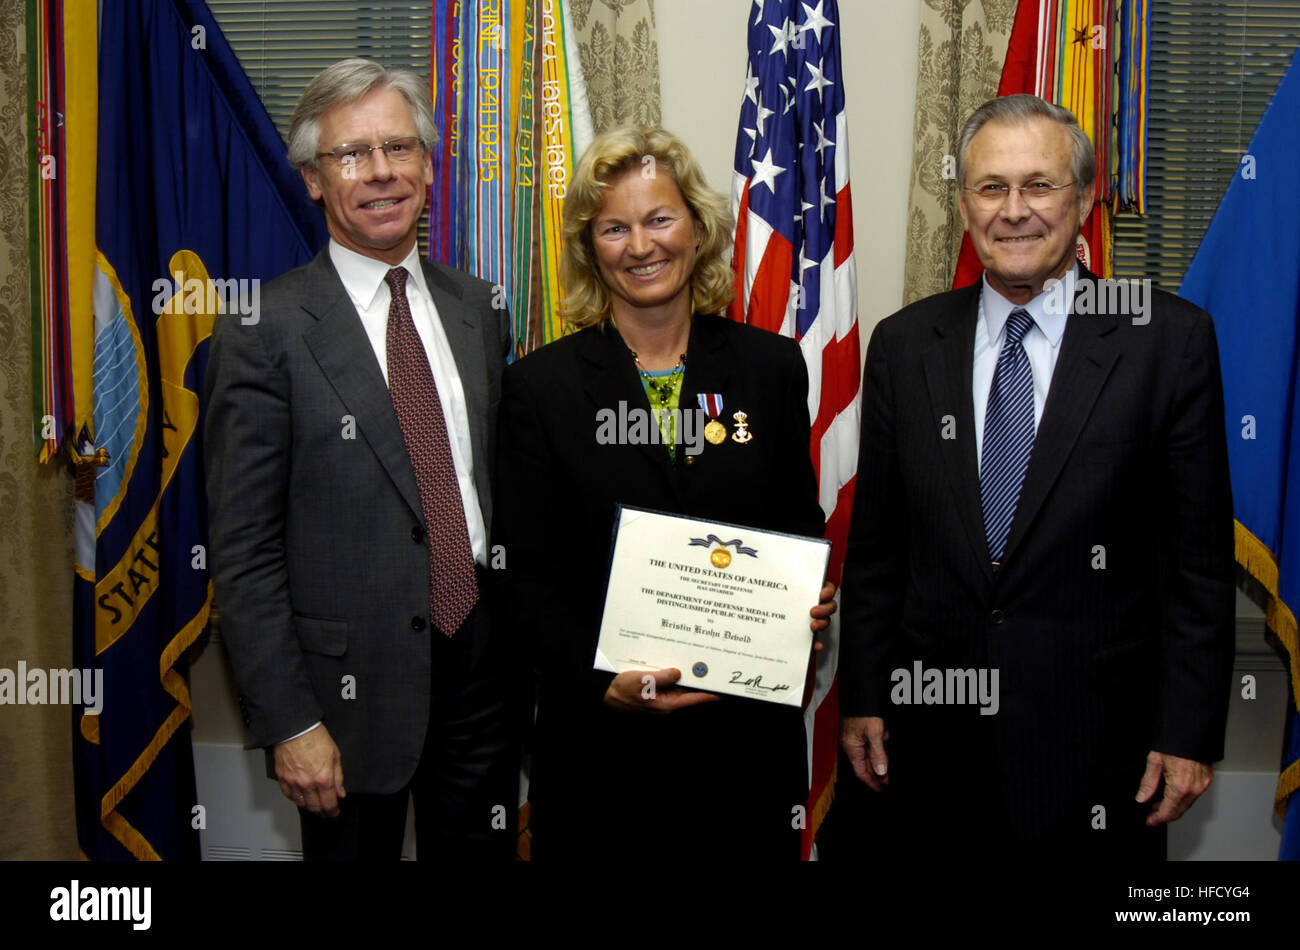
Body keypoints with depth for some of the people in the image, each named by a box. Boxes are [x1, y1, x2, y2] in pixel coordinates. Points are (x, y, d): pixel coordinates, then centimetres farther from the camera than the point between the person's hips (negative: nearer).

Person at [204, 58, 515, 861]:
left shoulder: (476, 306, 5)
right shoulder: (265, 333, -11)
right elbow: (244, 552, -11)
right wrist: (289, 723, -13)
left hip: (483, 661, 5)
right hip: (354, 682, -4)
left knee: (480, 853, 19)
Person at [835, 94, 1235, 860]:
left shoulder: (1169, 338, -5)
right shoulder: (904, 344, 3)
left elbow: (1201, 552, -4)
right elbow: (874, 544, 6)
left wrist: (1191, 730, -6)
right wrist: (862, 697, 5)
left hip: (1096, 739, -2)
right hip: (931, 730, 2)